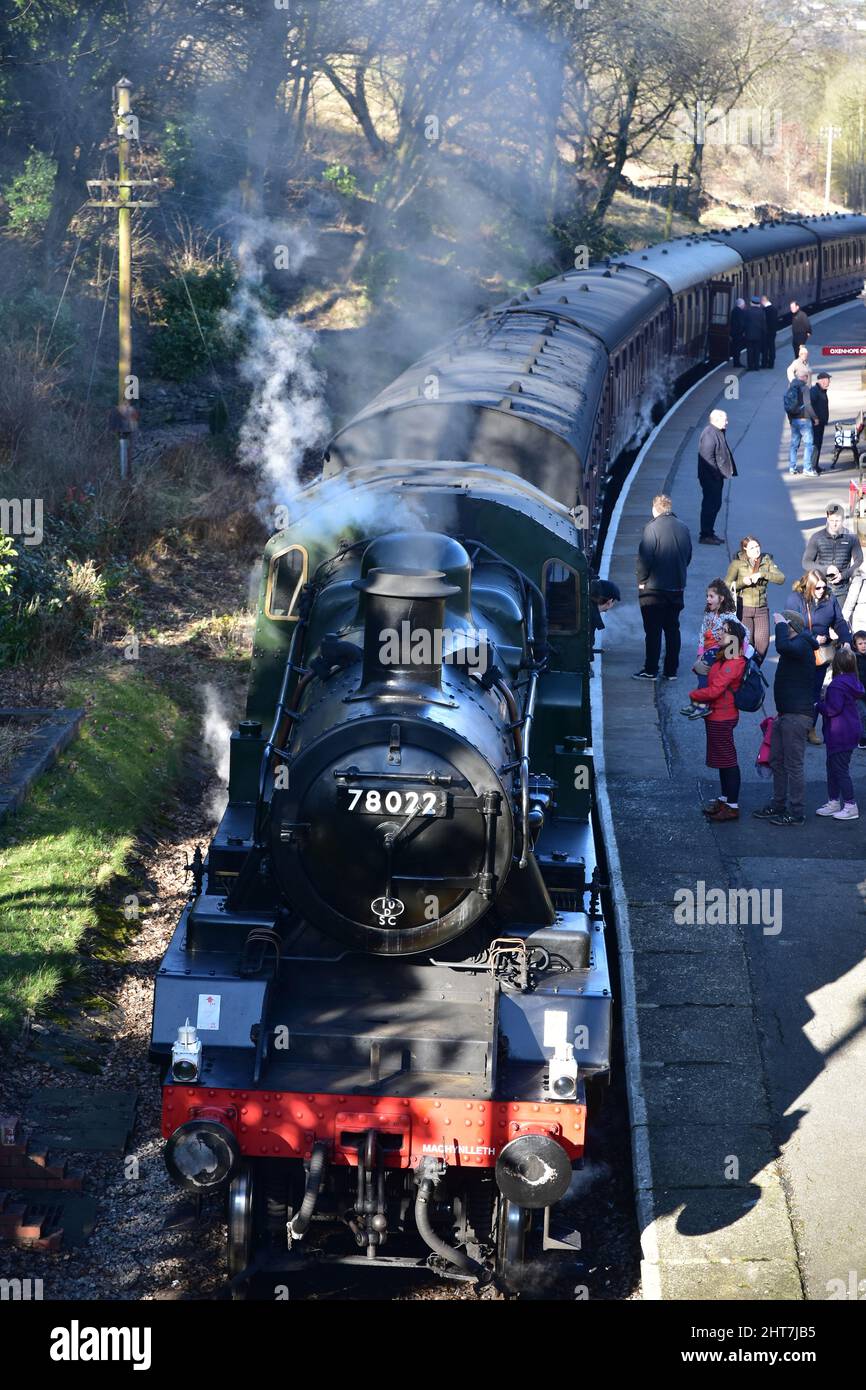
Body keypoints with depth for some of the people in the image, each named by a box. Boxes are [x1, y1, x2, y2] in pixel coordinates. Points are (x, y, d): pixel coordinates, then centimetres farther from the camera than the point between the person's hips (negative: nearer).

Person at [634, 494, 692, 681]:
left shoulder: (652, 528, -15)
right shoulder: (683, 528, 4)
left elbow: (645, 557, -17)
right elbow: (688, 557, 11)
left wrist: (642, 580, -5)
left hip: (653, 588, -5)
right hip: (677, 588, 5)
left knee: (653, 630, 0)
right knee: (673, 629, 12)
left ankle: (651, 670, 2)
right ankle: (671, 670, 15)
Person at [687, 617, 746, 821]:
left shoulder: (732, 664, -23)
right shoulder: (724, 658, 9)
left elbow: (714, 690, -24)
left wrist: (693, 695, -10)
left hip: (722, 718, -10)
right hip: (718, 716, 10)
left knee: (727, 760, -3)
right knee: (722, 759, 19)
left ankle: (732, 806, 4)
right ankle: (725, 799, 31)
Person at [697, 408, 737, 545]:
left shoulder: (719, 432, 11)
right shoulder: (709, 434, -21)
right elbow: (708, 458, -24)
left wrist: (725, 472, 15)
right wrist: (716, 474, -21)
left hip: (717, 476, 10)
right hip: (710, 477, -10)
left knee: (716, 504, 16)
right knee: (710, 505, -4)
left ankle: (709, 532, 26)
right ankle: (705, 535, 3)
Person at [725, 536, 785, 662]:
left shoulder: (766, 561, 4)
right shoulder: (737, 563, -3)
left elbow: (781, 578, -8)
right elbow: (727, 585, -4)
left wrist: (762, 574, -20)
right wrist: (743, 582, -20)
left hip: (761, 609, 3)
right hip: (743, 608, -3)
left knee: (763, 643, -3)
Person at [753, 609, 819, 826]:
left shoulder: (801, 645, -16)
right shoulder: (795, 646, 17)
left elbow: (783, 646, -40)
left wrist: (780, 624, -23)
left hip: (797, 716, -11)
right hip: (786, 714, 11)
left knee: (794, 765, -5)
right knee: (777, 762, 17)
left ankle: (796, 814, 0)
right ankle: (778, 806, 27)